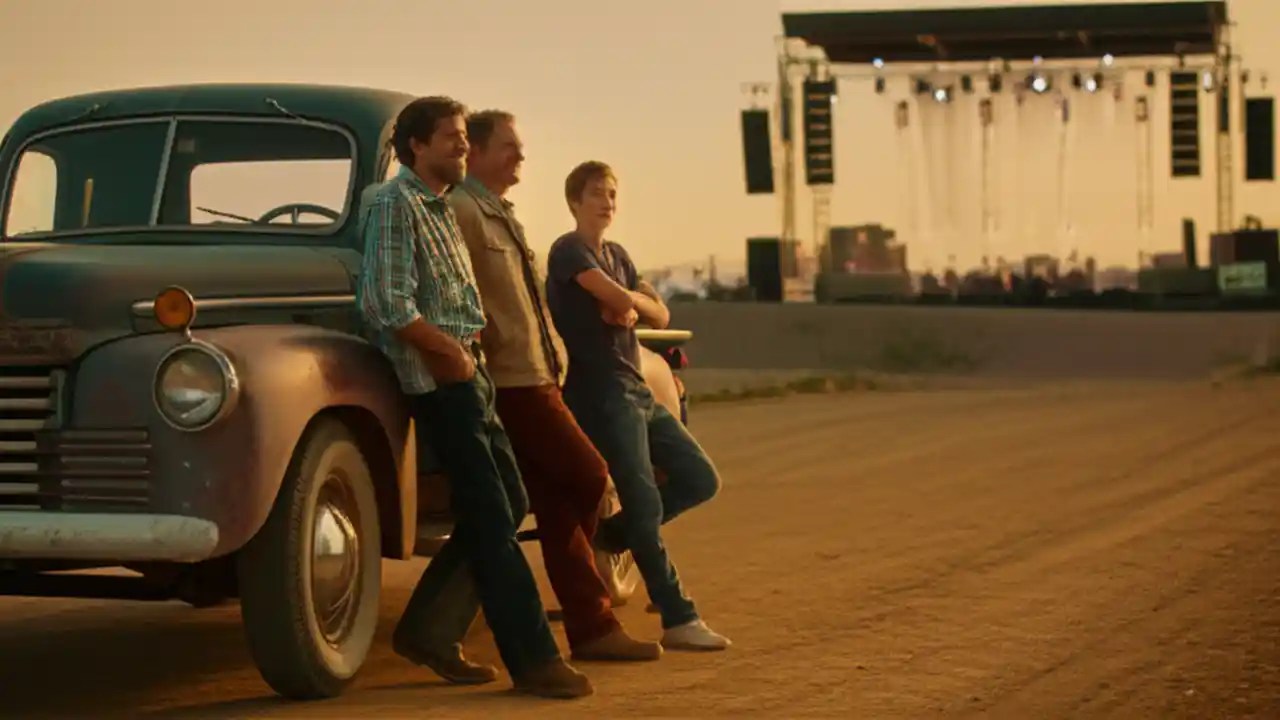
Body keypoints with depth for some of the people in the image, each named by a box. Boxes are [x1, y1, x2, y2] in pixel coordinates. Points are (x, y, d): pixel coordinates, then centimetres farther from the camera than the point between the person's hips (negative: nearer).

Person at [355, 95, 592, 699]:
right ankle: (533, 659, -7)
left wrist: (469, 351, 13)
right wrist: (452, 350, -12)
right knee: (491, 518, -9)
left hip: (467, 374, 9)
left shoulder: (442, 207, 17)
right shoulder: (396, 204, -11)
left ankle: (422, 629, 19)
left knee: (508, 503, 11)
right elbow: (390, 307, -20)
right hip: (437, 378, -9)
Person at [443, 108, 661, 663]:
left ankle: (593, 628, 8)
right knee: (588, 476, -11)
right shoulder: (462, 211, -9)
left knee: (557, 506, 7)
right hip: (512, 383, -9)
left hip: (536, 376, 9)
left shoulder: (502, 215, 22)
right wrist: (492, 350, -17)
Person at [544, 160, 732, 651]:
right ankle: (678, 622, -9)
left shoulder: (617, 255, 18)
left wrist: (631, 308, -8)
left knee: (700, 481, 6)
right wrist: (630, 299, 0)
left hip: (636, 391, 9)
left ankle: (609, 535, 15)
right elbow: (619, 298, -22)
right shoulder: (569, 252, -7)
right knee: (646, 505, -11)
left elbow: (660, 316, 12)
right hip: (601, 393, -9)